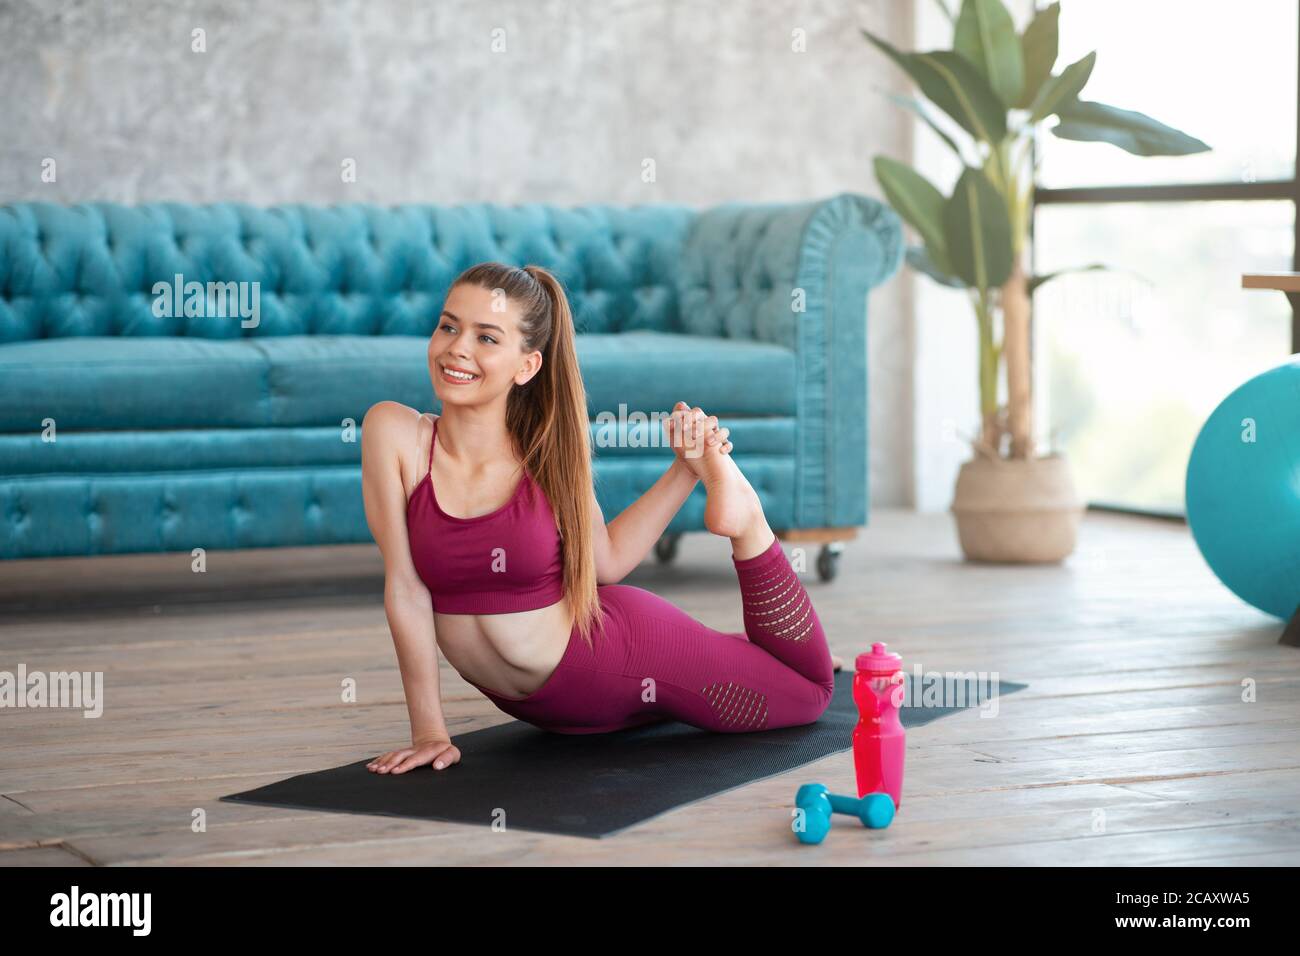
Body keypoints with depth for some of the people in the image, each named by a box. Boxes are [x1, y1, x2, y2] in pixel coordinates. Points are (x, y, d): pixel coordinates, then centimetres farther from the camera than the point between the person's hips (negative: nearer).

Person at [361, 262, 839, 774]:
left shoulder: (546, 454, -15)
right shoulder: (395, 433, -19)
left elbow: (605, 560, -2)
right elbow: (406, 589, -16)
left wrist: (688, 471, -12)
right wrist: (428, 730, -14)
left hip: (620, 651, -1)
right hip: (537, 707, 1)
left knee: (810, 687, 16)